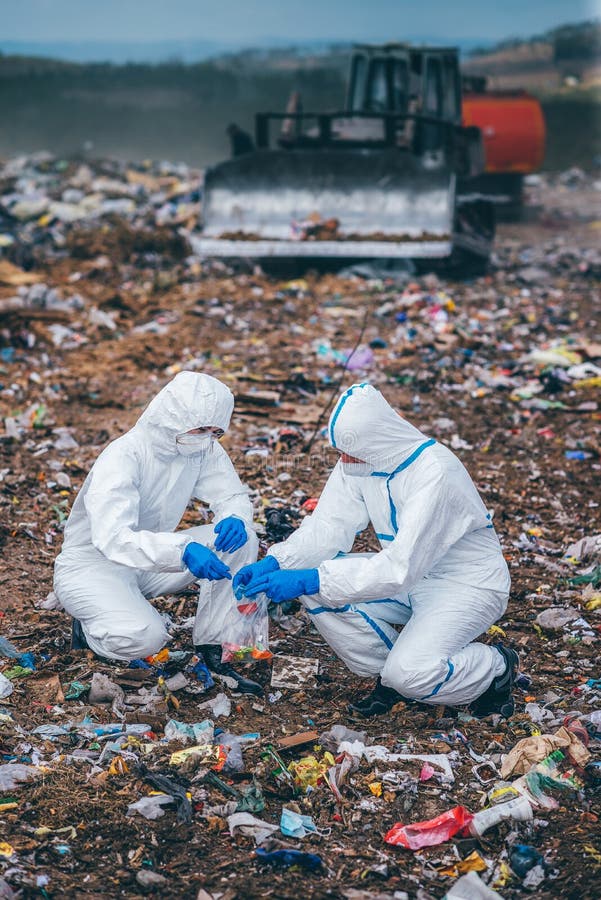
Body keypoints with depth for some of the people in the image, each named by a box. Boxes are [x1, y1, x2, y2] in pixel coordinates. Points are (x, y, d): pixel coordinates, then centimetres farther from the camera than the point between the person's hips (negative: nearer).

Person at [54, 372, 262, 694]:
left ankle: (213, 650, -8)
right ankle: (91, 625, 1)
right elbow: (113, 538, -40)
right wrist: (183, 550, -55)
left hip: (153, 560, 7)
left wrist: (235, 518, -25)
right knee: (144, 637, -35)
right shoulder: (123, 456, -28)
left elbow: (232, 495, 3)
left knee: (242, 541, -15)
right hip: (92, 564, -6)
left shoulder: (203, 448, -9)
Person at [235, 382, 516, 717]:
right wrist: (273, 563, -23)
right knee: (315, 588, -12)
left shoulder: (434, 473, -31)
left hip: (468, 584, -7)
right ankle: (387, 675, 5)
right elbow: (329, 526, -5)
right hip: (410, 569, 7)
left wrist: (309, 580, -39)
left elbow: (400, 569, -36)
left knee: (409, 673, -28)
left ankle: (497, 668, 3)